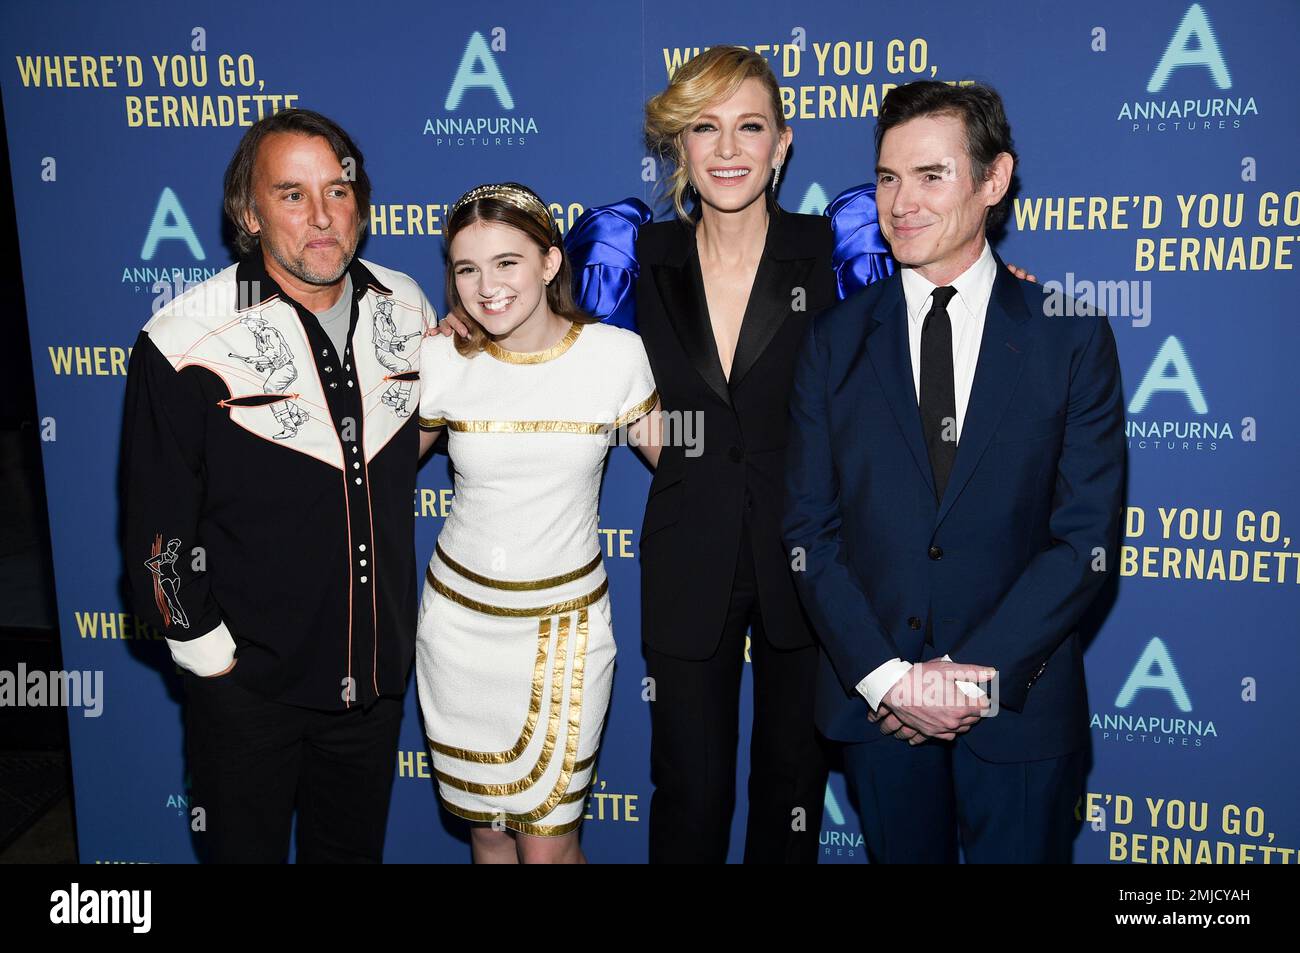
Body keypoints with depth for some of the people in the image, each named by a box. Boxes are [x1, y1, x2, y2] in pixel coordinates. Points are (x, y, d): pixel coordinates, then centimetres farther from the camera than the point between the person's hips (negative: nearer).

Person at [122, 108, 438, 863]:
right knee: (246, 846, 18)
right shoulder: (186, 345, -17)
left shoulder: (406, 309, -3)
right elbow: (158, 528, -12)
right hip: (249, 681, -3)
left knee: (356, 844, 24)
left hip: (377, 668, 4)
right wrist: (206, 649, -9)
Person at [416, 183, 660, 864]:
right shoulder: (440, 359, -6)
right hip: (460, 618, 2)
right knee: (486, 826, 16)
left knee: (548, 840, 4)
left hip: (566, 623, -1)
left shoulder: (616, 353, -10)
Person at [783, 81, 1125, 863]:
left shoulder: (1073, 337, -2)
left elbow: (1088, 536, -7)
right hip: (874, 703, 1)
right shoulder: (835, 342, 1)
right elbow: (809, 528, -2)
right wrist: (885, 676, -10)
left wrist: (978, 675, -13)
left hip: (1021, 704, -1)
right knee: (902, 854, 16)